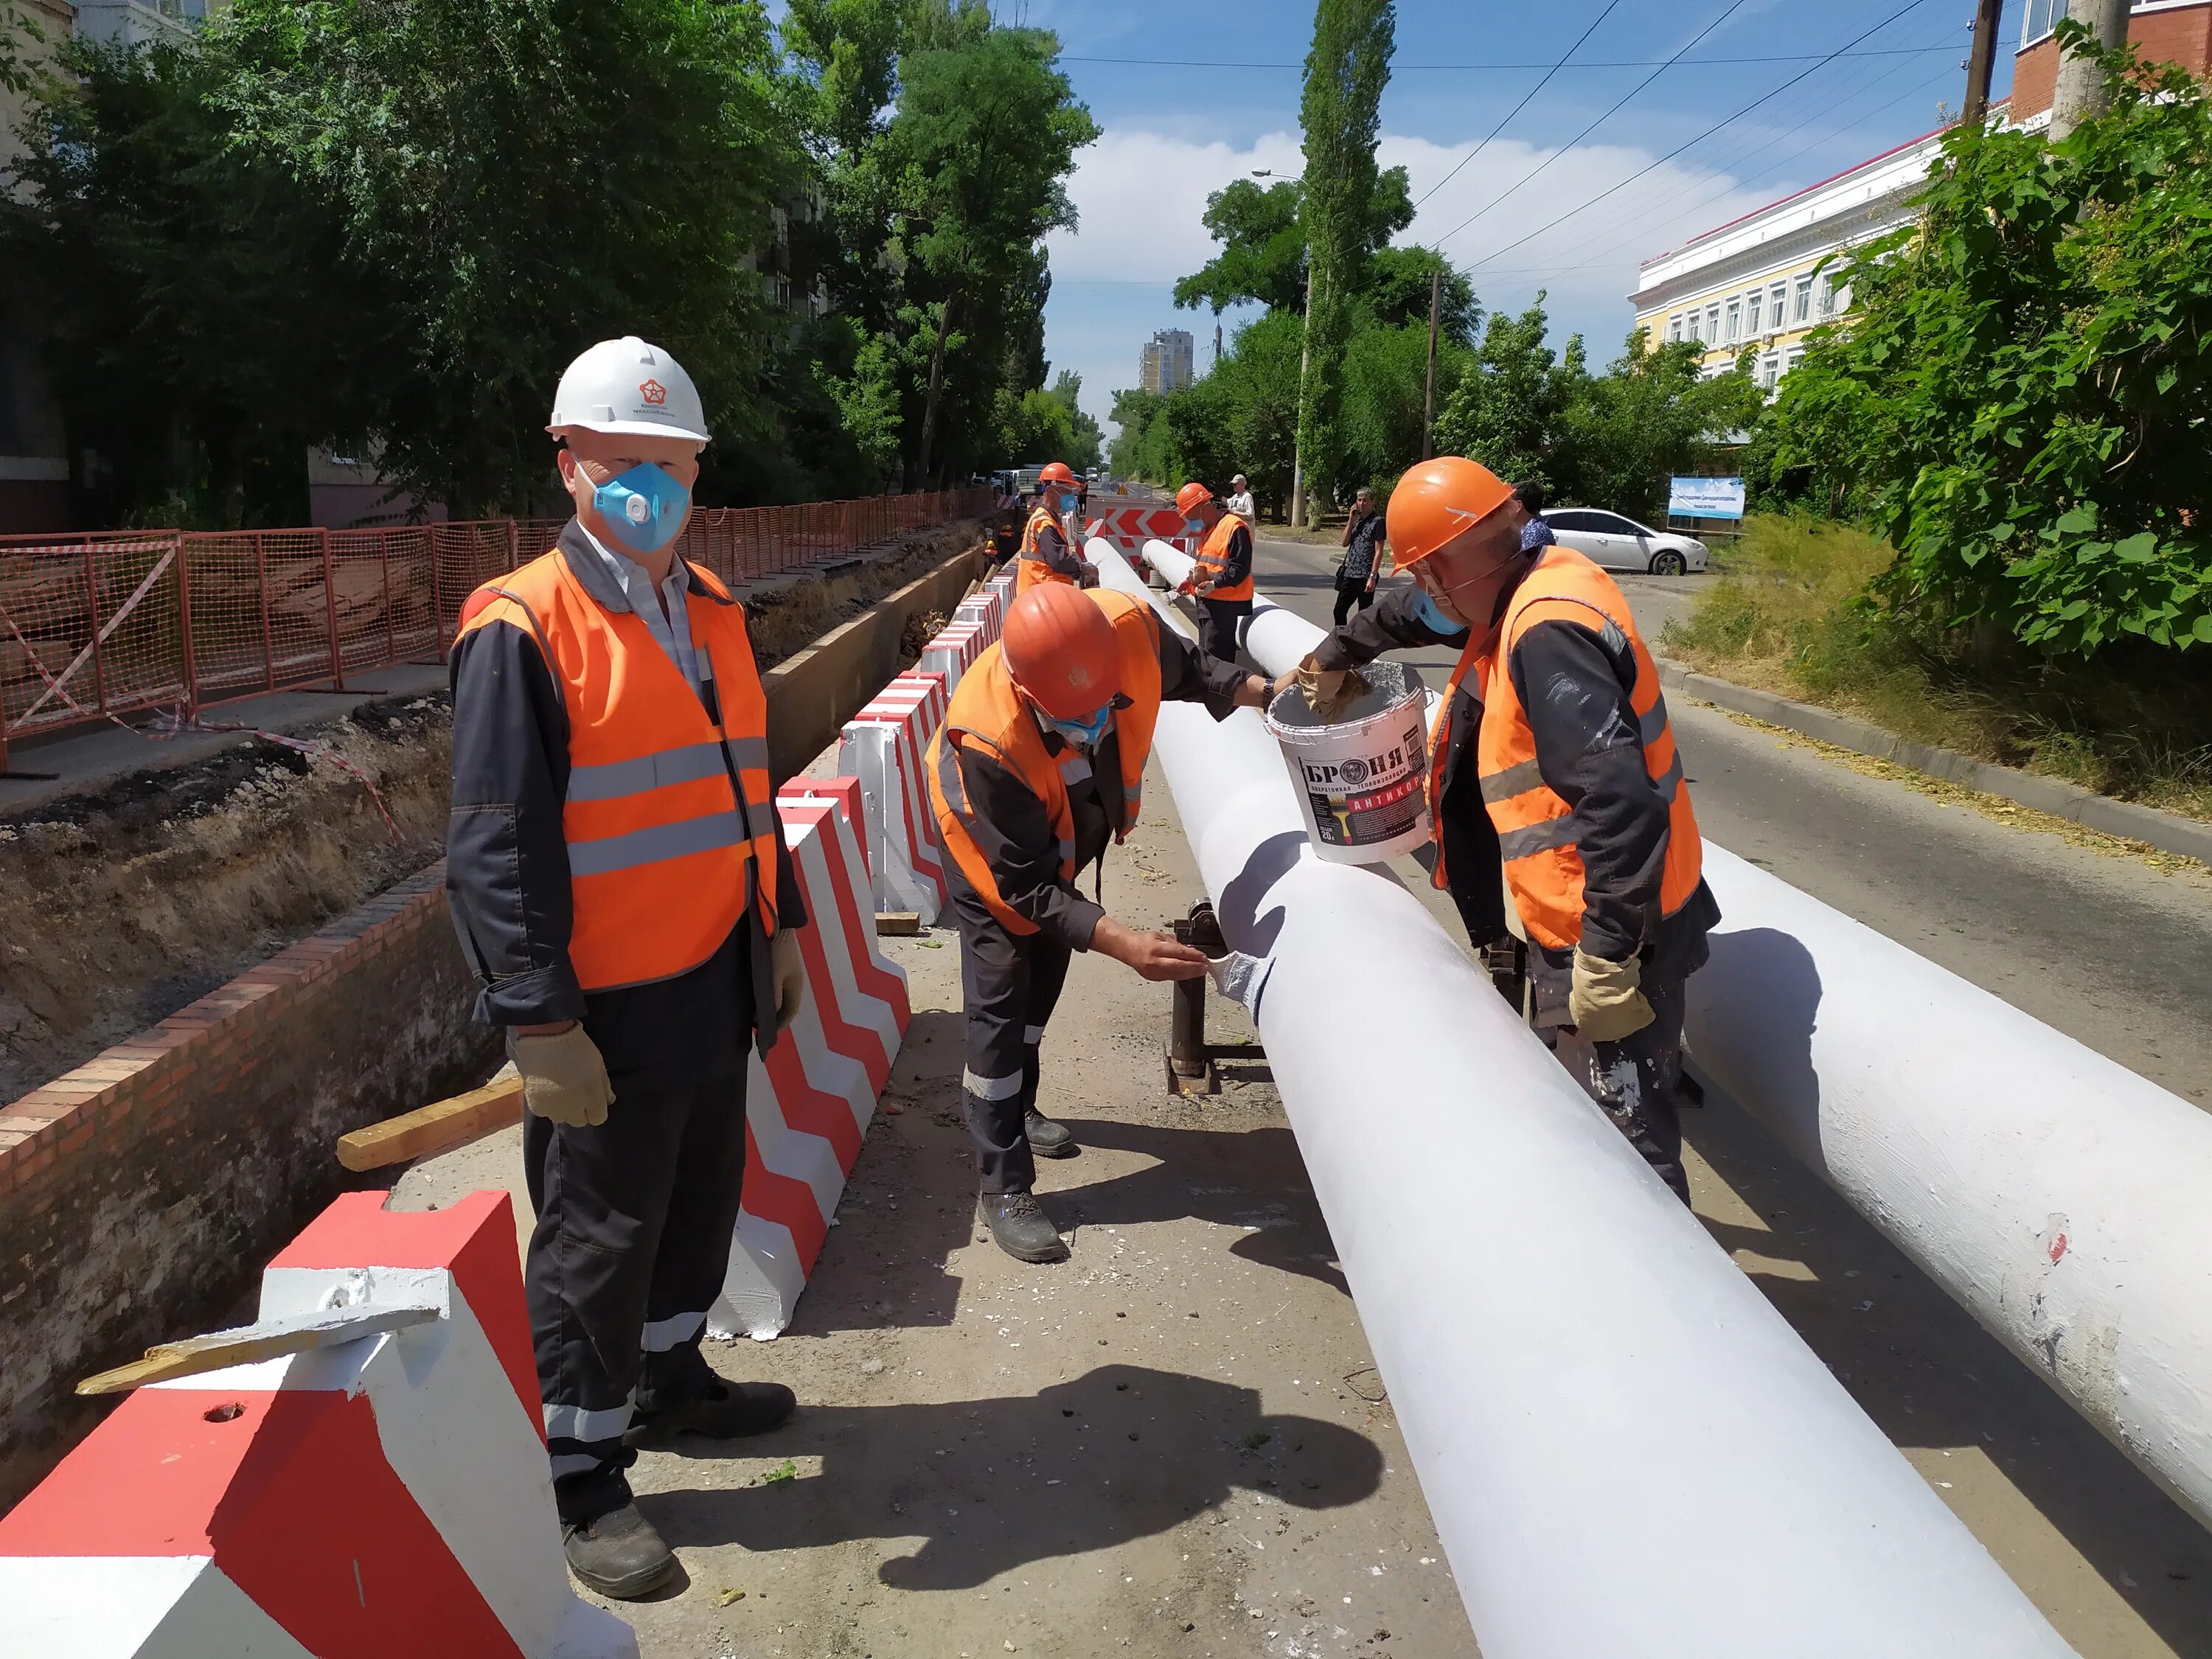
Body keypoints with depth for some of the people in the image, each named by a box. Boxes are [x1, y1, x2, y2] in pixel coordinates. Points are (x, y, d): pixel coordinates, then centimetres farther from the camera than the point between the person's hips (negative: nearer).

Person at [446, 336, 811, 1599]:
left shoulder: (712, 611, 9)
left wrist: (783, 926, 17)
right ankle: (580, 1474, 26)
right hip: (610, 1009, -7)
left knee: (701, 1201, 21)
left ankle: (671, 1376, 44)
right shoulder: (524, 631, -14)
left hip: (717, 984, 7)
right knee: (600, 1237, 7)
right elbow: (496, 851, -17)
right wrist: (541, 1023, -19)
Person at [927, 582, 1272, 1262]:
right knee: (1000, 1006, -8)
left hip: (1064, 835, 6)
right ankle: (1001, 1187, 4)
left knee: (1042, 982, 22)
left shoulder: (1130, 626, -35)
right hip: (995, 853, -6)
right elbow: (1025, 885, -38)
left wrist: (1259, 692, -21)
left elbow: (1184, 671, -8)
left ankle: (1017, 1107, 45)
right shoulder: (988, 737, -46)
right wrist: (1121, 943, -50)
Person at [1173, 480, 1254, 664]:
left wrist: (1214, 583, -30)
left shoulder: (1235, 527, -15)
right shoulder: (1207, 530, 16)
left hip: (1227, 606, -10)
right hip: (1207, 602, 10)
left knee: (1216, 660, -11)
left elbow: (1240, 568, -21)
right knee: (1204, 656, 16)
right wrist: (1194, 582, 12)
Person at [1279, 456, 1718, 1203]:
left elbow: (1620, 803, -32)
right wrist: (1335, 655, 35)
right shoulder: (1527, 590, 4)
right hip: (1575, 915, 10)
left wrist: (1608, 955, -29)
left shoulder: (1547, 633, -26)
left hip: (1610, 927, -10)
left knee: (1622, 1130, -2)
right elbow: (1415, 612, 26)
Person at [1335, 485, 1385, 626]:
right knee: (1339, 610, 10)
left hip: (1365, 577, -7)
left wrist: (1372, 577, -16)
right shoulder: (1356, 520, 13)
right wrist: (1352, 520, -2)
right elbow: (1345, 543, 6)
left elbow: (1378, 552, -11)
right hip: (1349, 574, 7)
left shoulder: (1377, 521, -7)